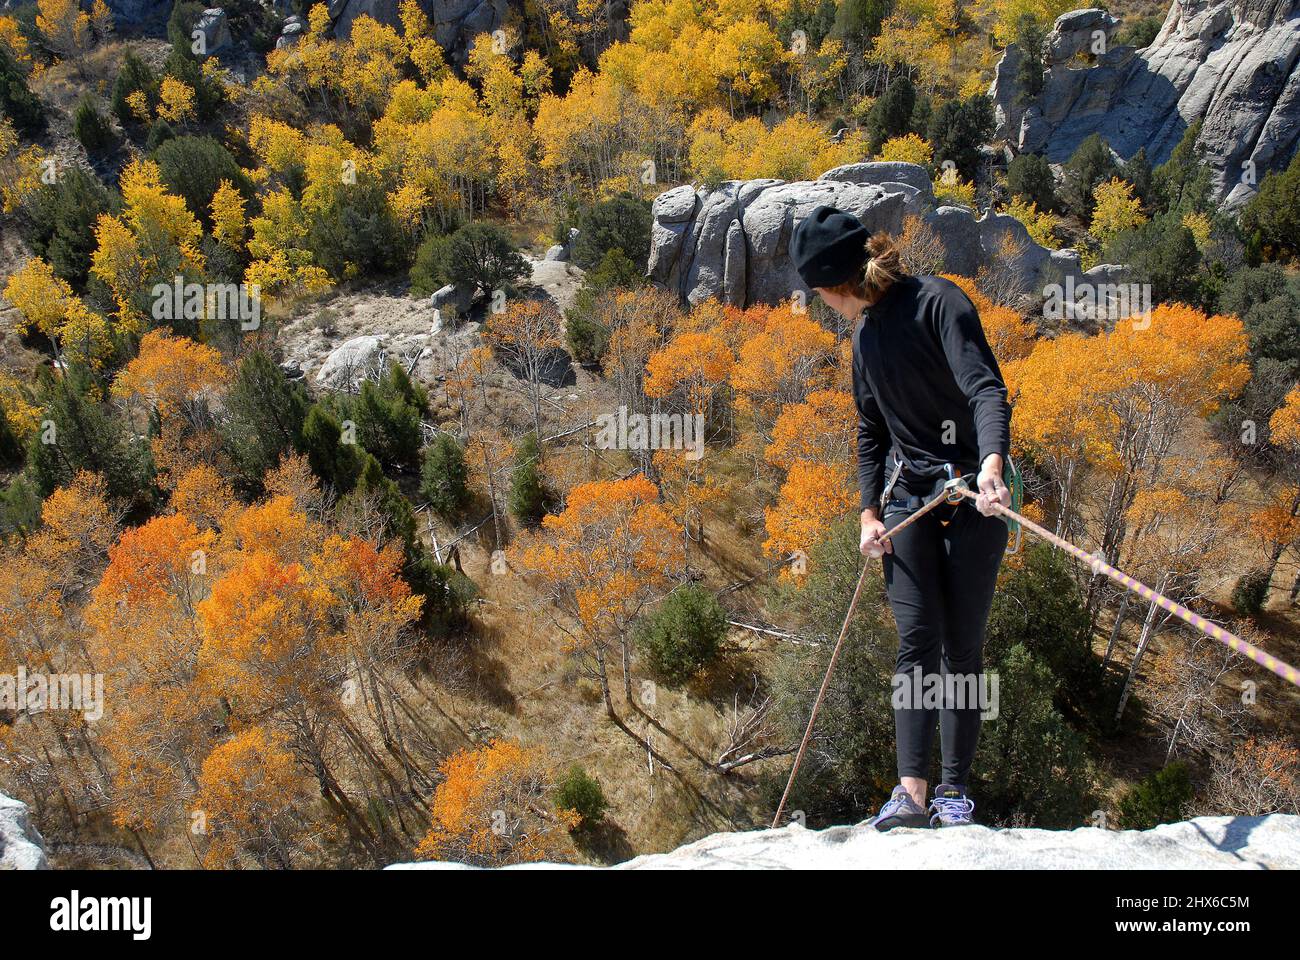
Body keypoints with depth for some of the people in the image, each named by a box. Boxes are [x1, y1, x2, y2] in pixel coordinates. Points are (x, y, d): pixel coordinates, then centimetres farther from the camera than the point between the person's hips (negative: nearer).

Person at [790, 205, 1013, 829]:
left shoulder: (939, 302, -12)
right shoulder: (866, 333, 12)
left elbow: (987, 389, -25)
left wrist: (991, 464, -42)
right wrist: (869, 512, 6)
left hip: (973, 493, -5)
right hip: (907, 498, 5)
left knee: (962, 647, -1)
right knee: (917, 642, -7)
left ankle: (955, 790, 6)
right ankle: (912, 789, -13)